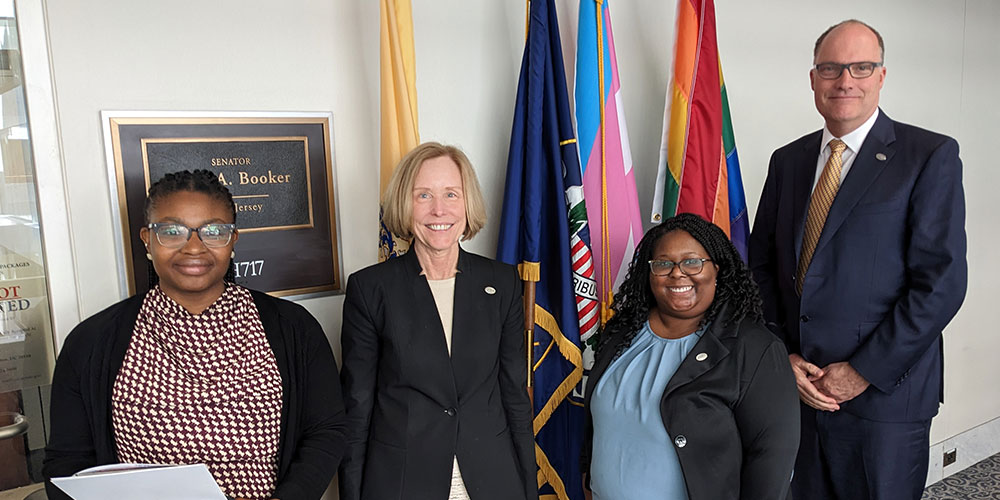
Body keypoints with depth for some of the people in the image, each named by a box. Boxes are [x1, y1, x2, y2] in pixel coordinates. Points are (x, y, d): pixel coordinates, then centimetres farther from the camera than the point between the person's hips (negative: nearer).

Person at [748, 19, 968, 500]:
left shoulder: (931, 156, -6)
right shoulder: (788, 160, 8)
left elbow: (941, 281, -12)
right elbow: (762, 265, 7)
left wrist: (864, 371, -14)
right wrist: (783, 355, -4)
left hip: (884, 393, -4)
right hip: (797, 388, 4)